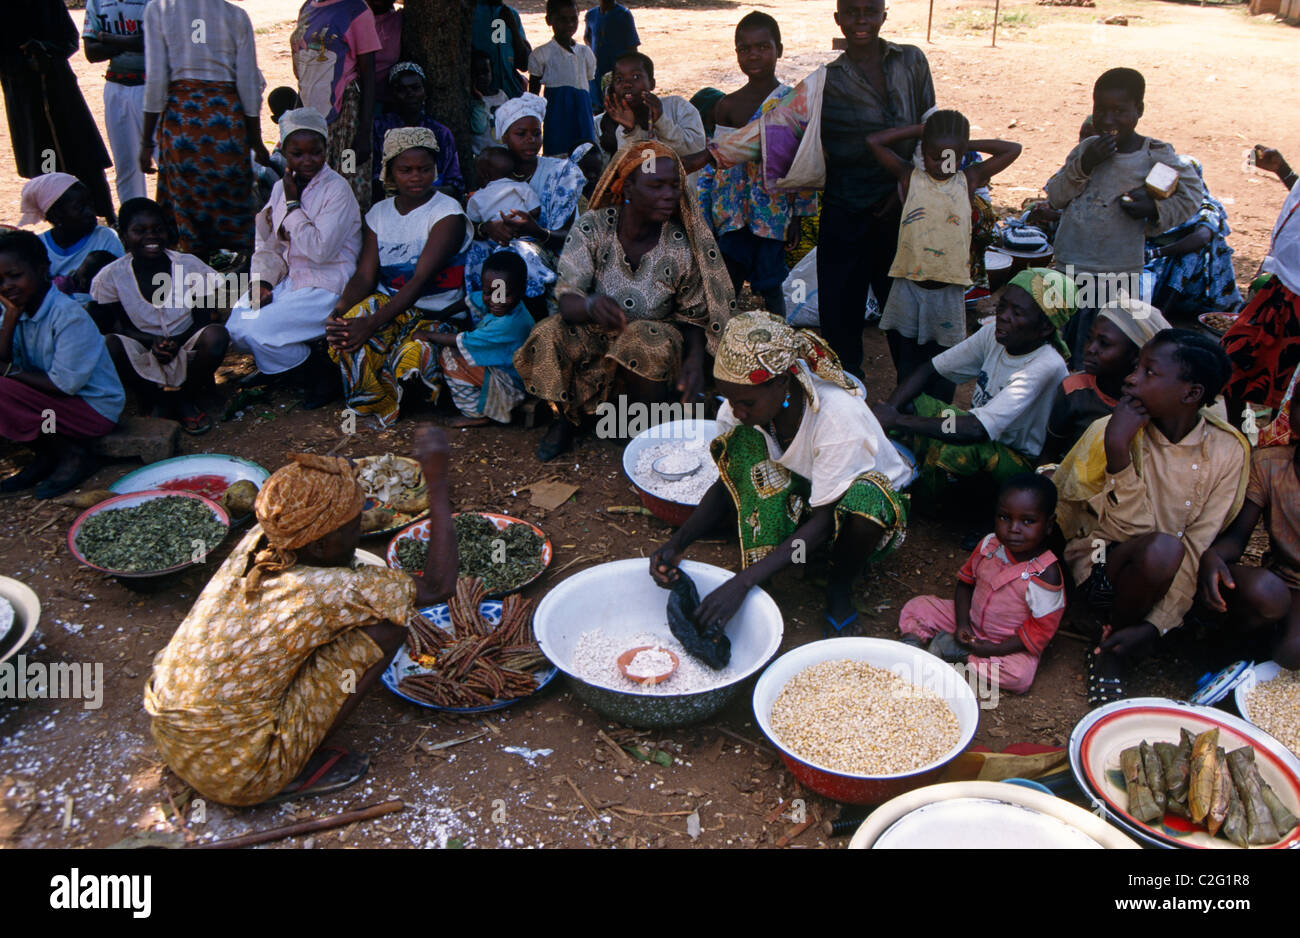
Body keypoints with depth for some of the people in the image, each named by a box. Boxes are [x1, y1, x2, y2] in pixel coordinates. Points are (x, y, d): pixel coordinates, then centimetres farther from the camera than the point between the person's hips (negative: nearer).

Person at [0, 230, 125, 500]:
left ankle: (73, 455, -7)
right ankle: (47, 456, 2)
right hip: (58, 403, 8)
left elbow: (64, 384, -22)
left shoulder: (69, 315, -20)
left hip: (95, 409, -8)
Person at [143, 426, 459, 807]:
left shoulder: (257, 542, -6)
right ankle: (298, 772, 0)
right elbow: (437, 586, -15)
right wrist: (437, 483, -15)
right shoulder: (324, 592, -25)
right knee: (389, 623, -11)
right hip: (237, 774, -7)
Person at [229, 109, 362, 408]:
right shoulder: (281, 187, 9)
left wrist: (293, 204, -15)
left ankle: (318, 373, 3)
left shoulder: (337, 190, -12)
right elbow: (268, 246, 13)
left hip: (326, 287, -7)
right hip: (289, 280, 7)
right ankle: (280, 366, 18)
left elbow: (320, 249, -23)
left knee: (256, 330, -20)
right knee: (236, 325, -10)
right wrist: (262, 282, -5)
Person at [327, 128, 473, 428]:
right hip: (388, 304, 4)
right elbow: (365, 276, -1)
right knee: (348, 327, -29)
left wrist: (372, 324, -32)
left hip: (435, 313, -4)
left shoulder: (447, 213, -9)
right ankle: (375, 407, -5)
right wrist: (339, 310, -24)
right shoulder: (379, 214, 10)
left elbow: (421, 279, -21)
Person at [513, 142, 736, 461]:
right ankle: (564, 418, 3)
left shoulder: (682, 245, -13)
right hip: (592, 333, 1)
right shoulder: (591, 228, -14)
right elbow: (566, 298, -20)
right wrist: (591, 306, -46)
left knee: (652, 345, -34)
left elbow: (694, 316, -3)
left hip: (651, 335, -1)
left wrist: (695, 358, -24)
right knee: (548, 336, -27)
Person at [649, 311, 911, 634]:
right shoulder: (741, 403, -20)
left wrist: (743, 582, -41)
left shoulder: (839, 416, -35)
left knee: (866, 499, -40)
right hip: (798, 492, 4)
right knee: (742, 442, -24)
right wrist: (677, 543, -26)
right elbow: (726, 484, -8)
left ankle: (840, 585, -8)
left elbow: (824, 521, -33)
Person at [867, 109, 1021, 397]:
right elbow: (874, 141, -2)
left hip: (948, 290, 1)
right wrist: (920, 129, 1)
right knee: (907, 368, 7)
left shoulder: (968, 180, 5)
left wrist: (968, 145, 9)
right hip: (909, 285, 0)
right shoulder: (910, 177, 1)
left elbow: (1013, 149, 11)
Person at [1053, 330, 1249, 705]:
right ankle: (1110, 650, -9)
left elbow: (1200, 547, -13)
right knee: (1162, 549, -35)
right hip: (1104, 566, -3)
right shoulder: (1108, 432, -14)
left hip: (1172, 577, 4)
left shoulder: (1228, 450, -8)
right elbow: (1133, 530, -18)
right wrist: (1117, 448, -31)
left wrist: (1155, 624, -24)